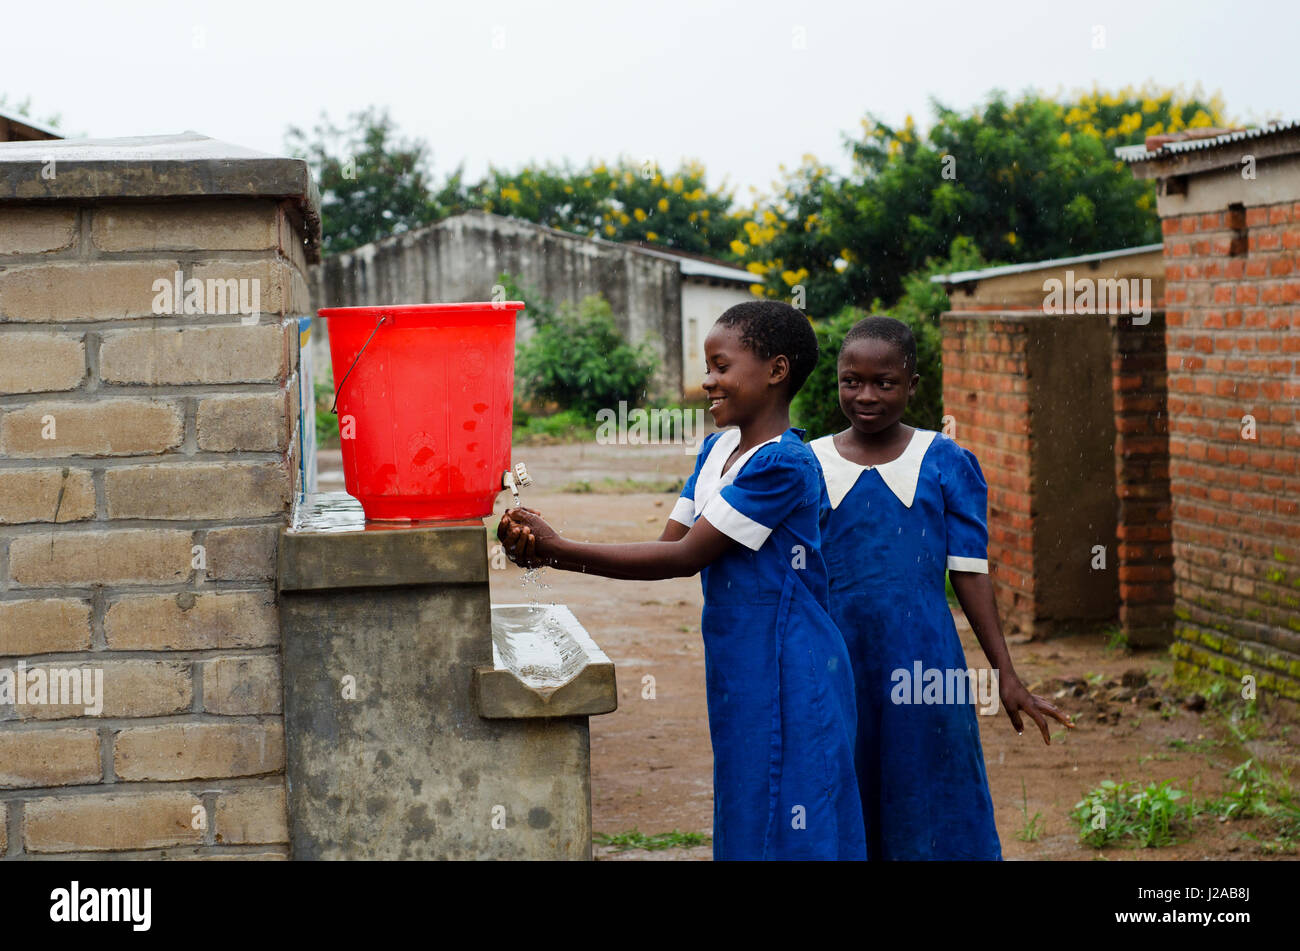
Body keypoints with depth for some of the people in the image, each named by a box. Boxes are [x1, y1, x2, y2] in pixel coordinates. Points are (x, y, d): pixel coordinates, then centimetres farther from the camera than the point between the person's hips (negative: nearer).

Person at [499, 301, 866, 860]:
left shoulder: (783, 465, -19)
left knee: (789, 833, -2)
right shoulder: (715, 451, 9)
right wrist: (548, 554, -7)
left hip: (788, 681, -9)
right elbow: (669, 546, 6)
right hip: (736, 670, 9)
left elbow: (686, 557, -20)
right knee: (743, 821, 13)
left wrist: (561, 550, -20)